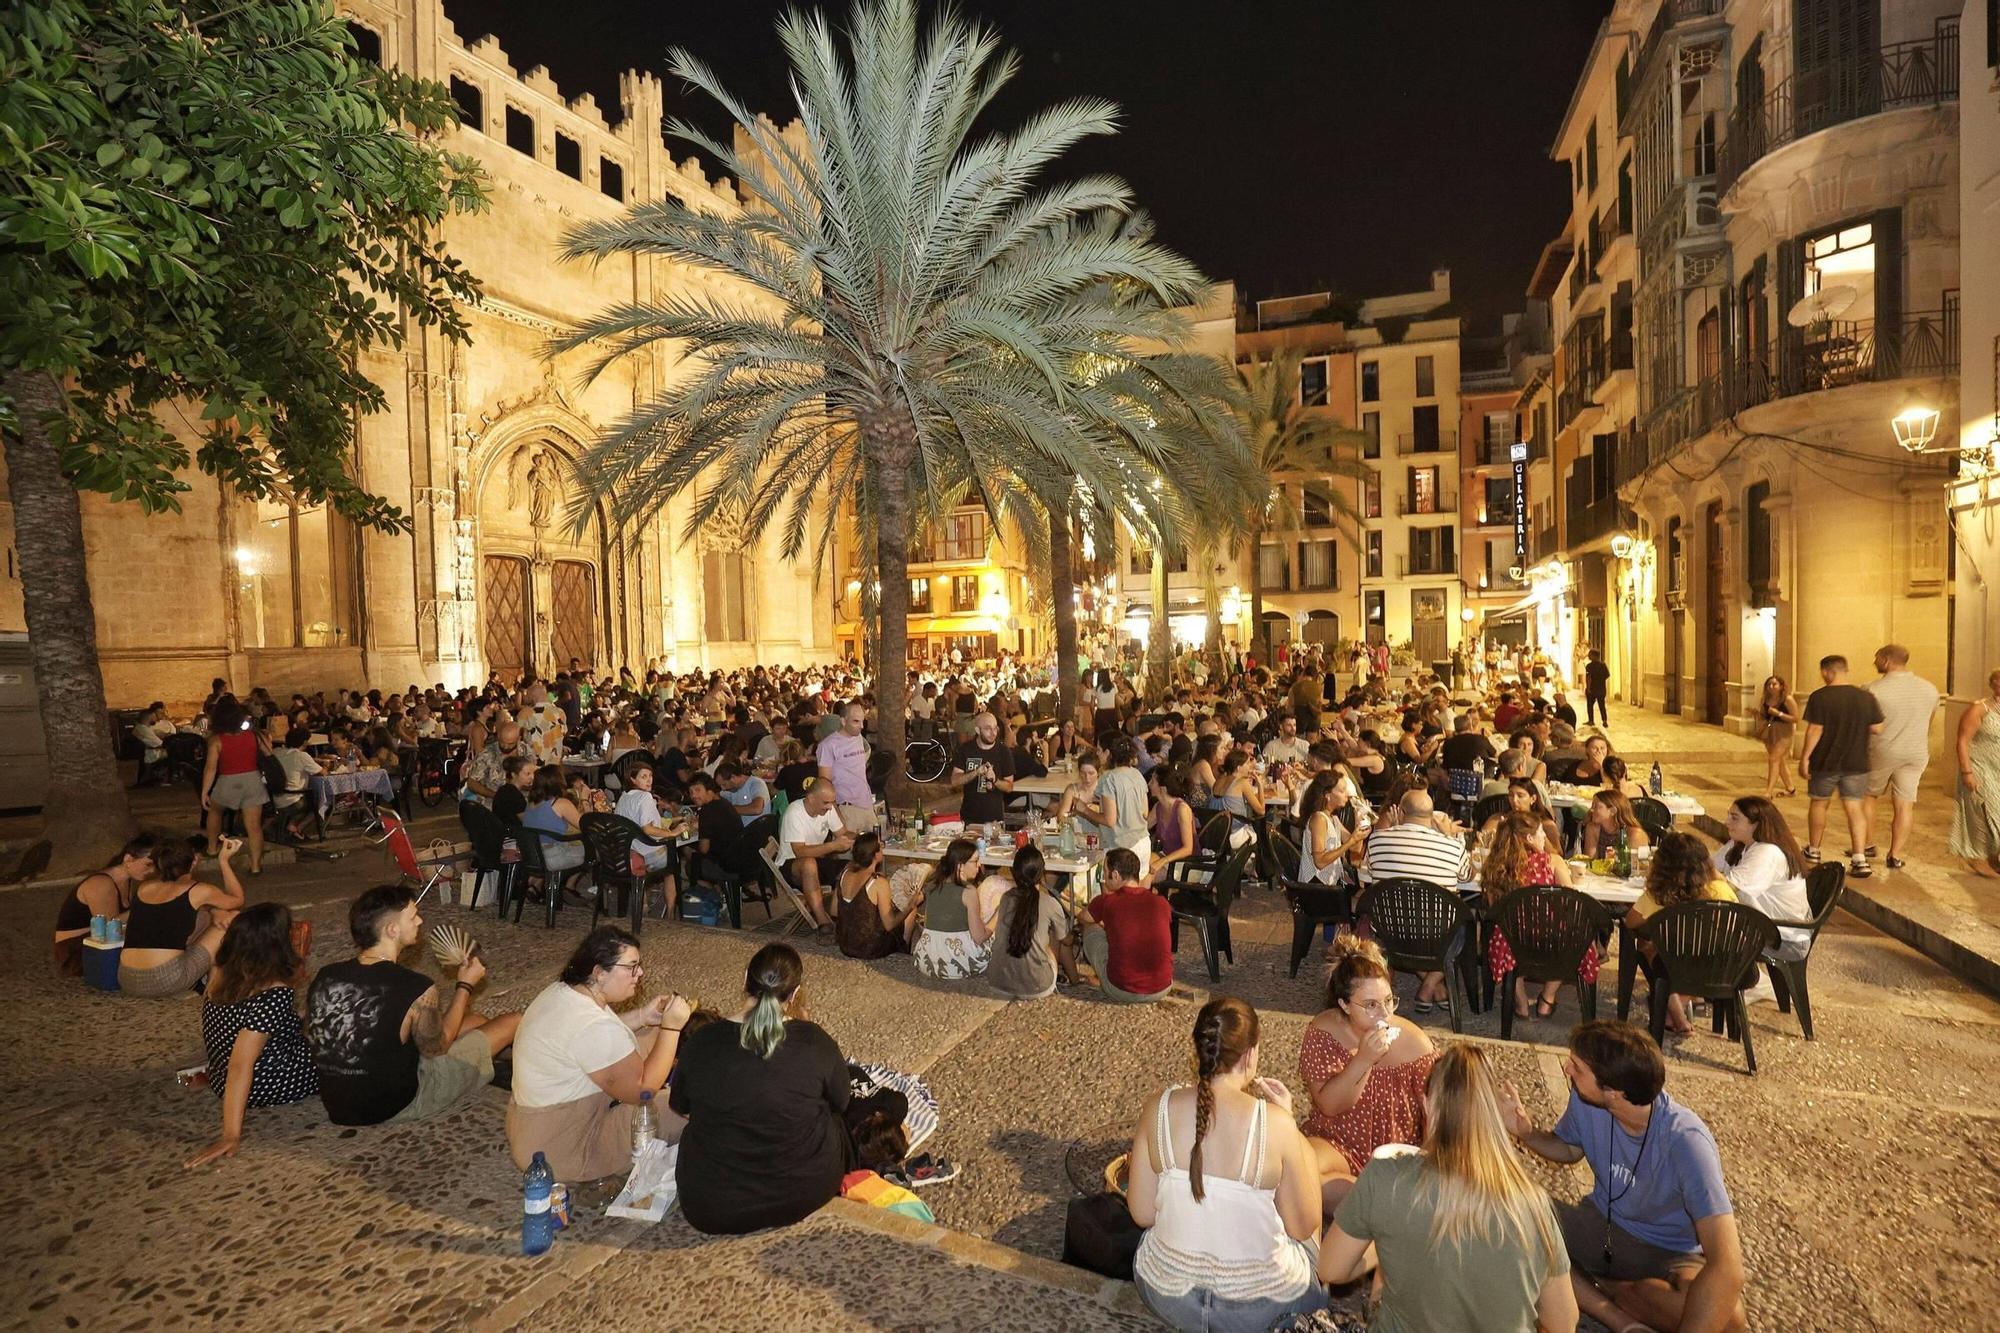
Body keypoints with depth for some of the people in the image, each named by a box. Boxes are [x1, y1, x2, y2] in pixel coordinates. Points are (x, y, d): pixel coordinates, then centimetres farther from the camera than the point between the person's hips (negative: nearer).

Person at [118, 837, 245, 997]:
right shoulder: (198, 891, -2)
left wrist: (213, 910, 15)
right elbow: (237, 899, 17)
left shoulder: (144, 887, 13)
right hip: (166, 981, -6)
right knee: (233, 919, 10)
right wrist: (224, 861, 20)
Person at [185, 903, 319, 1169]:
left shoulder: (220, 971, -7)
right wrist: (231, 1135, -27)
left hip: (221, 1080, 8)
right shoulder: (274, 994, -30)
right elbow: (240, 1065, -31)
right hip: (270, 1084, -8)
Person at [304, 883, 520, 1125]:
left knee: (475, 1021, 21)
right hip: (396, 1108, -6)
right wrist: (465, 985, 3)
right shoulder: (418, 989, -27)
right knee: (513, 1023, 6)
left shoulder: (325, 976, -10)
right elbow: (437, 1047, -8)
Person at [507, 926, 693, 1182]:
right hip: (562, 1151, -10)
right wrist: (671, 1026, -20)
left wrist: (642, 1016, 2)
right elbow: (642, 1090, -23)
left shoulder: (561, 990, -4)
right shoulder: (592, 1028, -33)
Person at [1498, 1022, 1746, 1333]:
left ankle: (1591, 1283, -10)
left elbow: (1727, 1271, -37)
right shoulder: (1585, 1102, -16)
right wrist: (1526, 1133, -15)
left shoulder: (1685, 1141, -31)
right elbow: (1570, 1149, 6)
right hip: (1602, 1224, 4)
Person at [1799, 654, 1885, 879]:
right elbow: (1877, 728, 2)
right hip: (1856, 763, 3)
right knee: (1855, 808, 5)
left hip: (1825, 762, -3)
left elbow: (1815, 730, -15)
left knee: (1818, 803, 14)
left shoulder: (1819, 697, -13)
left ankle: (1813, 851, 26)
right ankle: (1860, 859, -5)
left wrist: (1805, 757, -9)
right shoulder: (1866, 698, -1)